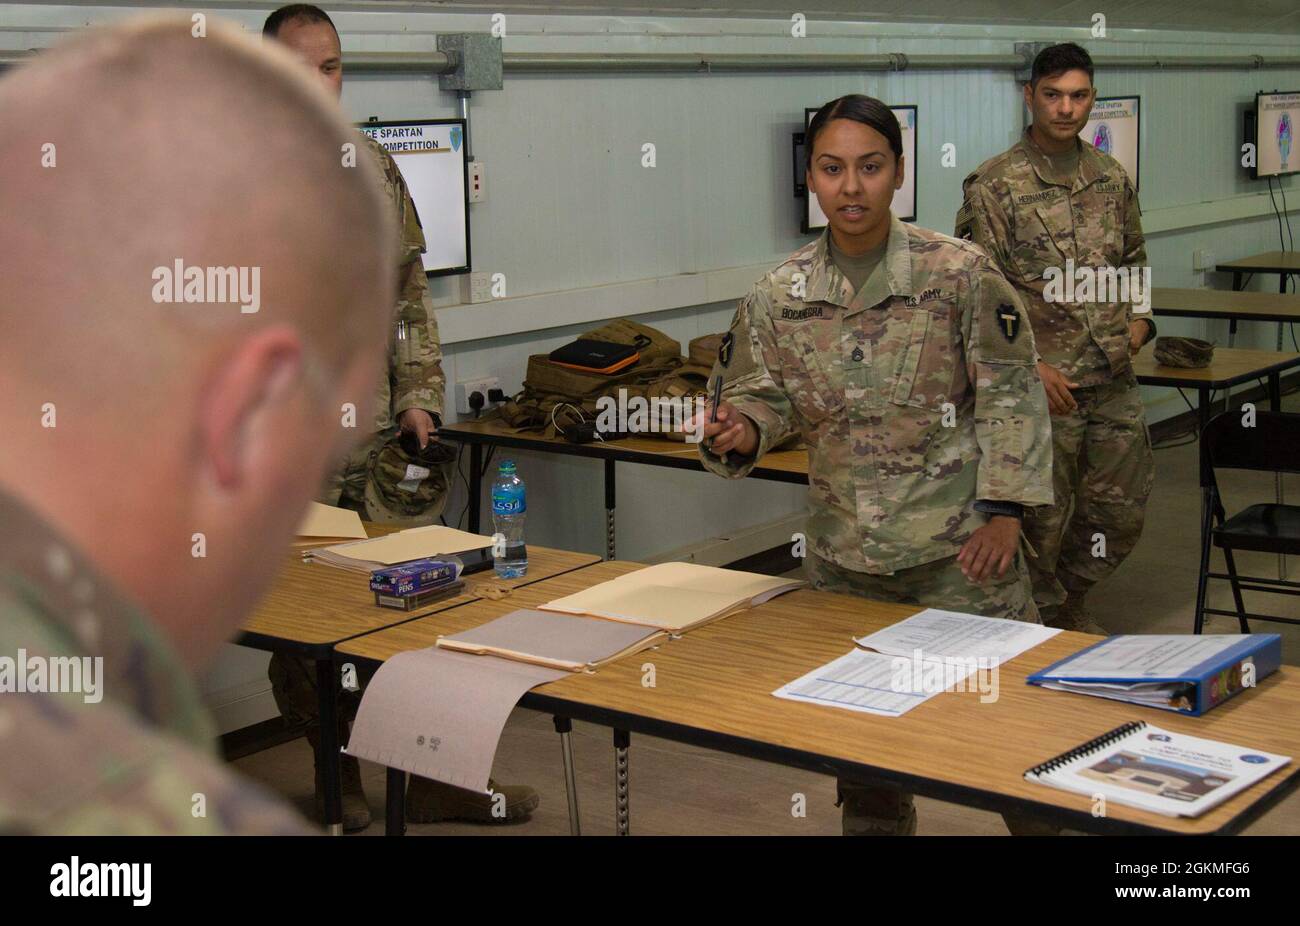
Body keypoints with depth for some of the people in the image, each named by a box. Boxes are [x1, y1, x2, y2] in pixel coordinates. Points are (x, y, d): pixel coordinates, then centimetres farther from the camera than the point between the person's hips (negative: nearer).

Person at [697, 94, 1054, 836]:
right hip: (845, 552, 3)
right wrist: (742, 432, -18)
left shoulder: (959, 273, -9)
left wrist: (1003, 508, -10)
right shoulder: (780, 296, -1)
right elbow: (765, 396, 5)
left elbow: (1010, 393, -6)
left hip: (959, 543, -3)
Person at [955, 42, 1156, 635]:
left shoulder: (1112, 179, 9)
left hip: (1114, 385, 6)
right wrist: (1028, 364, -17)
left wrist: (1141, 320, 4)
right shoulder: (993, 186, -9)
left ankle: (1068, 602, 38)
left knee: (1120, 515, 14)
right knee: (1042, 521, 4)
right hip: (1042, 386, -6)